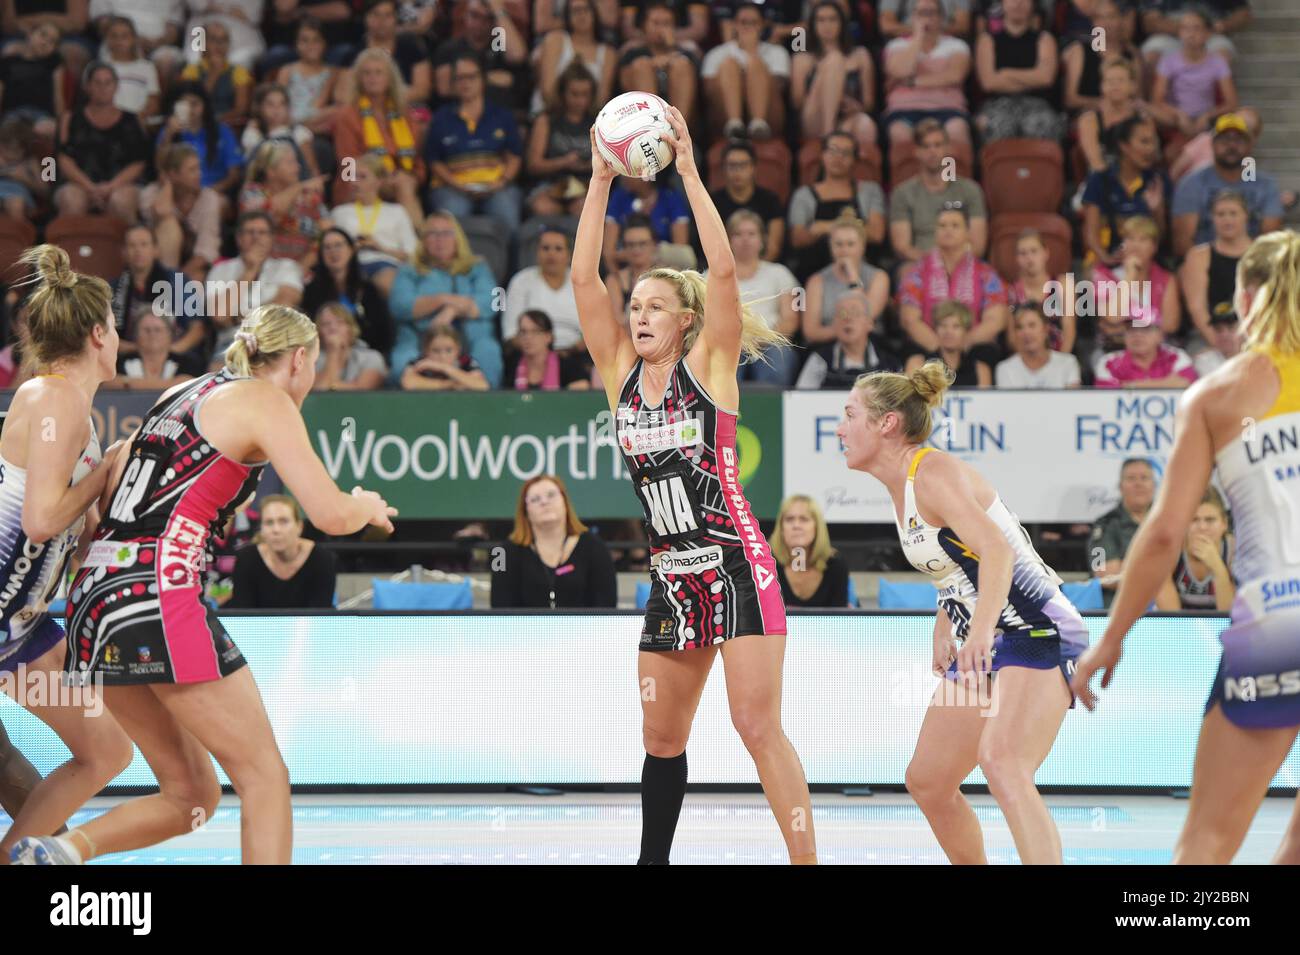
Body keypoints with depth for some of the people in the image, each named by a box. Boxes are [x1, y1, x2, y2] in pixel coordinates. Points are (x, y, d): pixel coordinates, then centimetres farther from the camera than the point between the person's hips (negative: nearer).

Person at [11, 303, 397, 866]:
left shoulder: (183, 393, 23)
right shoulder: (265, 400, 0)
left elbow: (106, 488, 23)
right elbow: (330, 514, -7)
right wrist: (367, 507, 14)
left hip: (96, 588, 8)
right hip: (159, 594, -8)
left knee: (191, 796, 12)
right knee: (264, 776, -1)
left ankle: (59, 851, -7)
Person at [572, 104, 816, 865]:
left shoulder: (709, 366, -3)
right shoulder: (621, 373, 8)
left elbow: (724, 268, -15)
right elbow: (584, 278, 1)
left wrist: (689, 169, -15)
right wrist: (602, 180, -3)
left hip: (737, 566, -5)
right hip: (673, 575, 5)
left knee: (760, 725, -11)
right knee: (662, 737, 12)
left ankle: (807, 861, -11)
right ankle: (653, 860, 24)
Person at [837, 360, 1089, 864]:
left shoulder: (934, 473, -18)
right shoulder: (901, 487, 11)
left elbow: (997, 551, -32)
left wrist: (981, 630, -46)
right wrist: (944, 630, 21)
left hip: (1039, 635, -11)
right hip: (984, 647, 11)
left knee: (1001, 761, -33)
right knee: (926, 781, 14)